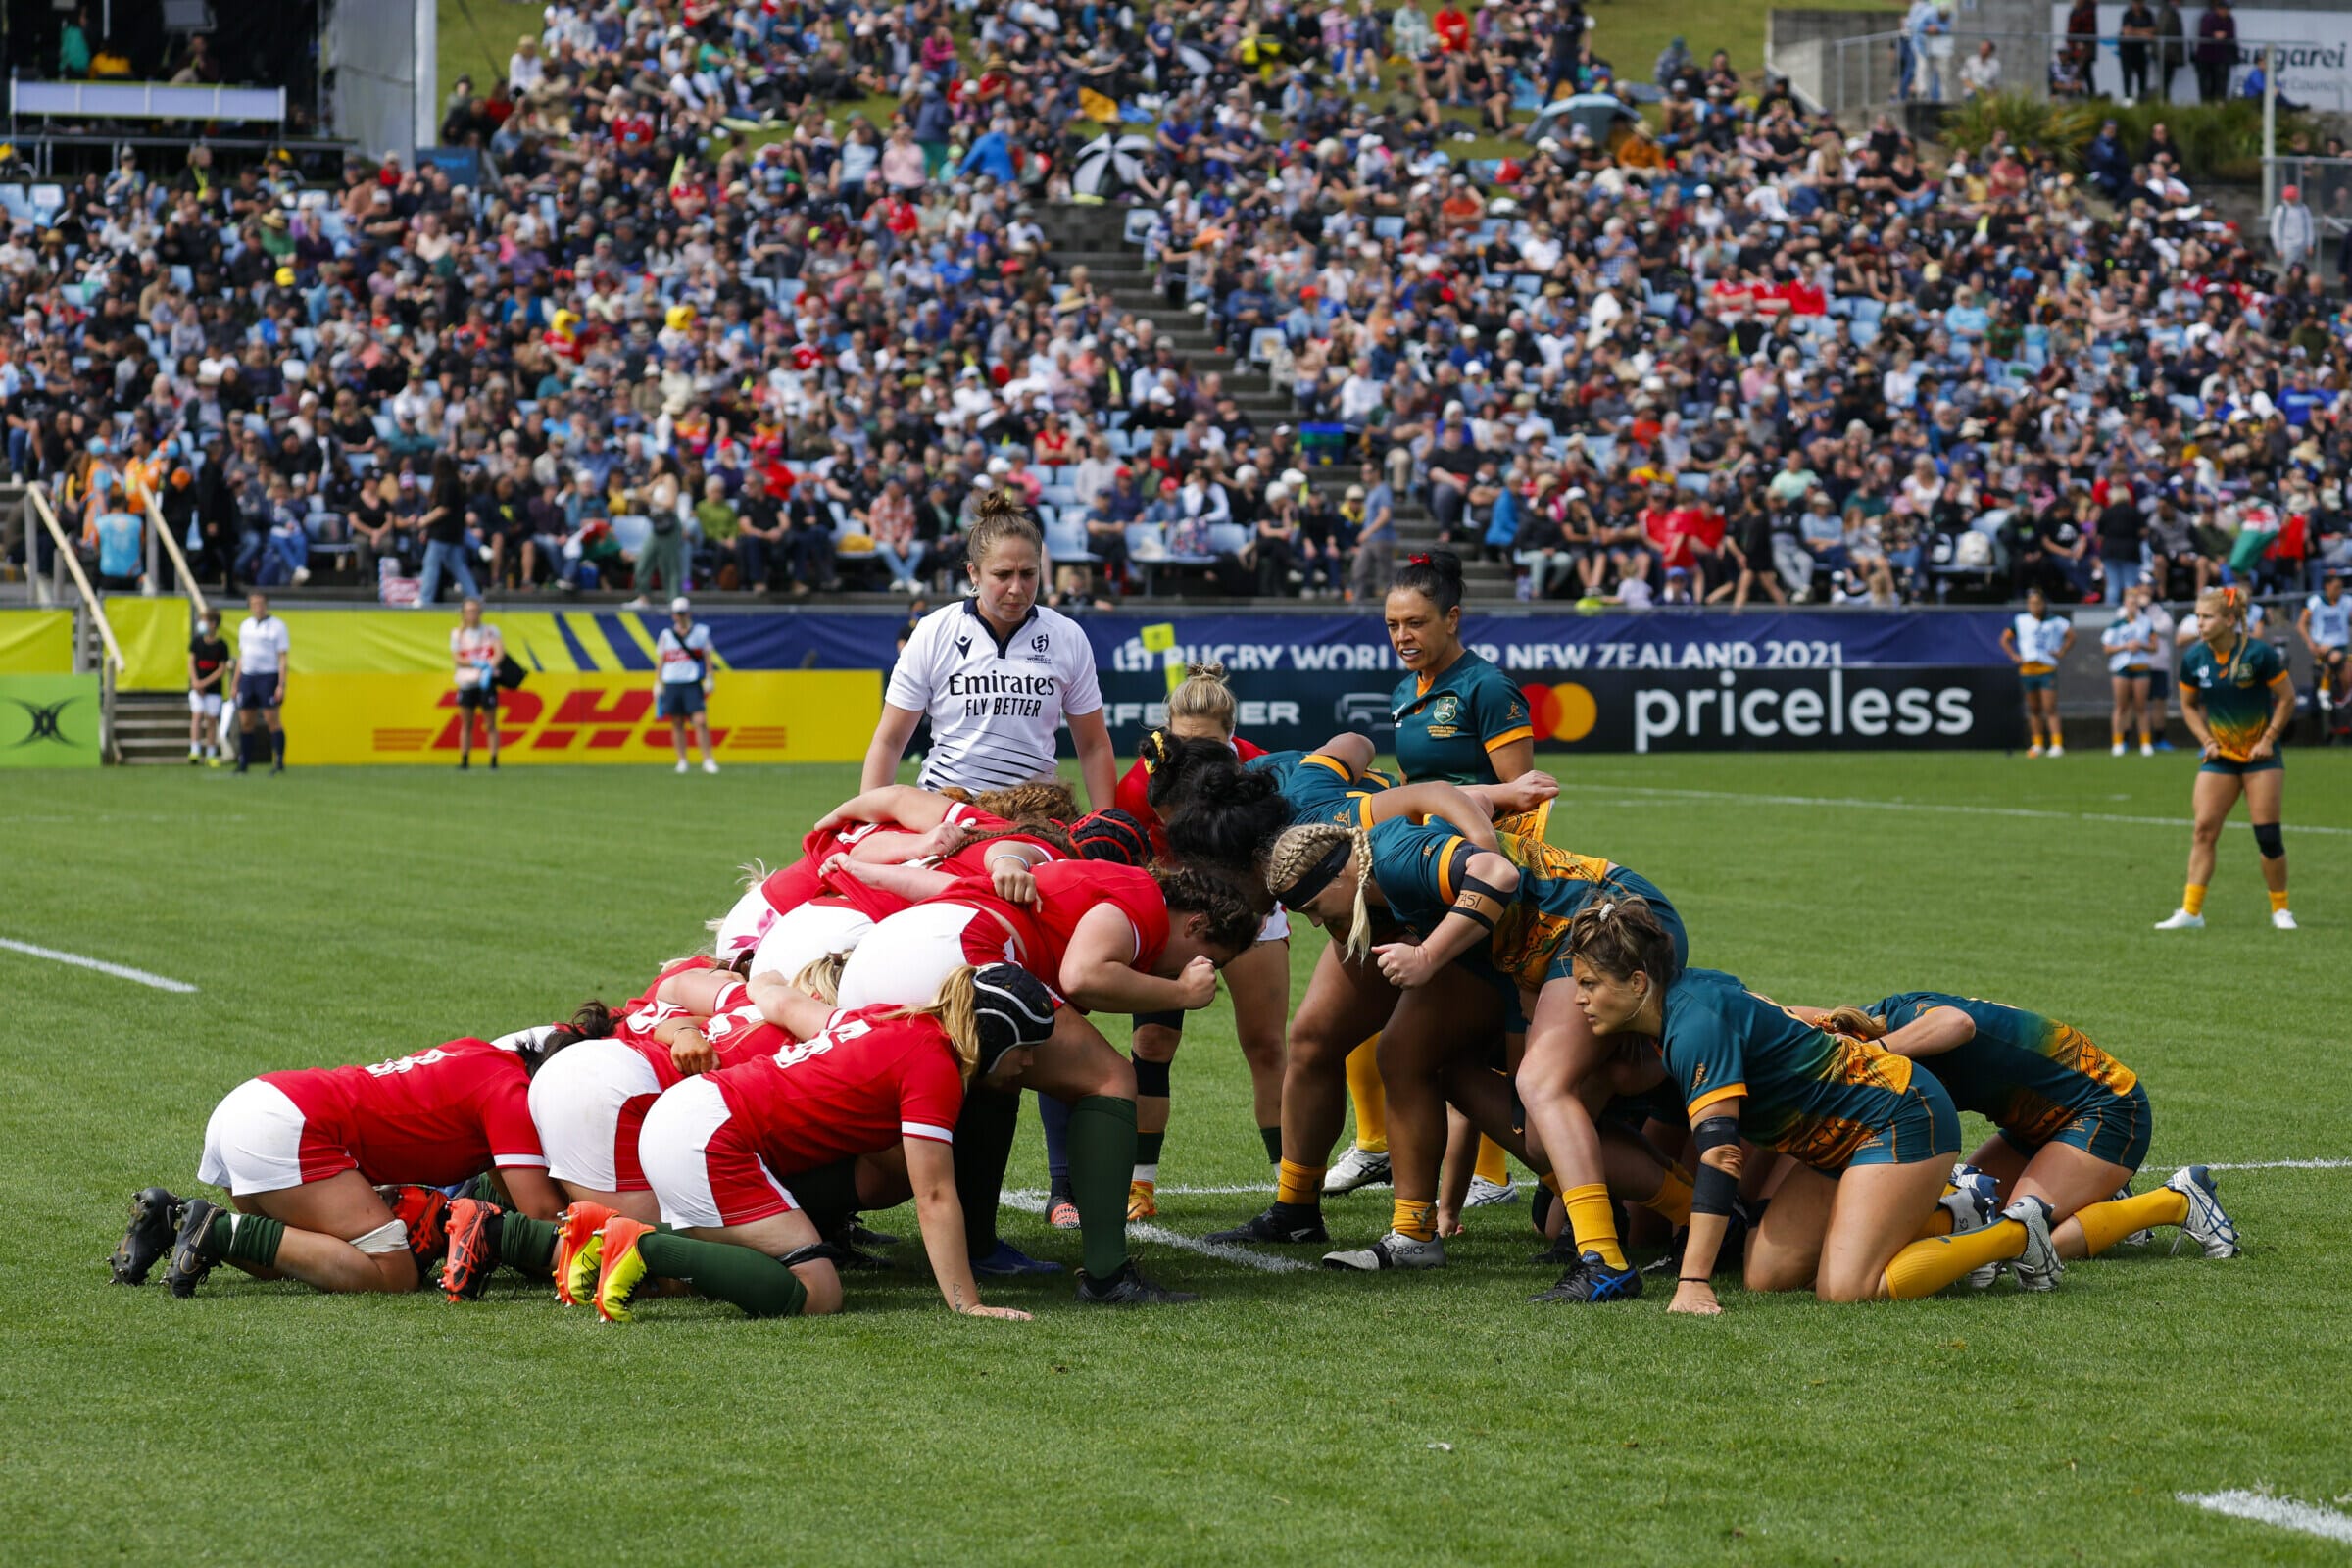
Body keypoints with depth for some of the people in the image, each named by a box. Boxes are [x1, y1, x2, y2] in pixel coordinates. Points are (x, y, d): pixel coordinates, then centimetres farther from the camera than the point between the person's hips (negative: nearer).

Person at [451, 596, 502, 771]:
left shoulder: (490, 631, 4)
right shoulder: (457, 633, 7)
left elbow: (500, 650, -9)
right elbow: (456, 657, -2)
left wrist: (489, 668, -23)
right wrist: (477, 663, -16)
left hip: (486, 682, -1)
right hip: (466, 682, 1)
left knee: (490, 725, -1)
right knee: (466, 725, 4)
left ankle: (494, 761, 1)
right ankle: (464, 760, 9)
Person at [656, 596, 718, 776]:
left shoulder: (701, 632, 6)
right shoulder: (666, 634, 10)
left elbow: (707, 658, 7)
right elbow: (660, 660, 13)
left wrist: (708, 679, -2)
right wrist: (658, 683, 8)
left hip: (693, 684, -2)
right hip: (672, 684, 2)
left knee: (701, 721, -12)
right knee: (677, 724, 3)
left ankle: (708, 760, -10)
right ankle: (682, 761, 10)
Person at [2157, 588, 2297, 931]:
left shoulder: (2259, 653, -15)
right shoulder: (2194, 659, -4)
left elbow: (2287, 697, -5)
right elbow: (2189, 704, 11)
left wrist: (2268, 739, -10)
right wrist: (2206, 739, -2)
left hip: (2260, 753, -3)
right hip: (2220, 756, 3)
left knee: (2268, 835, -4)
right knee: (2203, 830, -8)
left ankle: (2280, 909, 12)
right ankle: (2191, 911, -7)